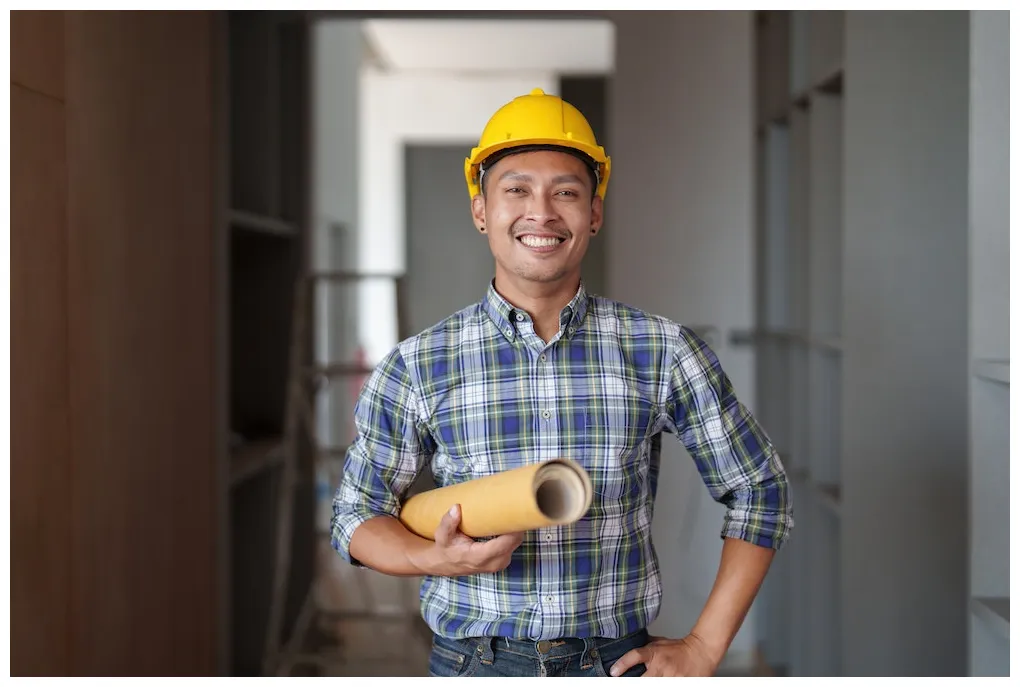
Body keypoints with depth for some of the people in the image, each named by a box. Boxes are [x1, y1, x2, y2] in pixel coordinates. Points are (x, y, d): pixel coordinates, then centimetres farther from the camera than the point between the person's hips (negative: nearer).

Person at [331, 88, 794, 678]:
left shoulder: (662, 352, -5)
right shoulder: (417, 368, -4)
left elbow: (762, 492, 3)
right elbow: (358, 514, 4)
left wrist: (704, 646, -2)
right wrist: (436, 558, -16)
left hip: (617, 666, 0)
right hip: (473, 664, 0)